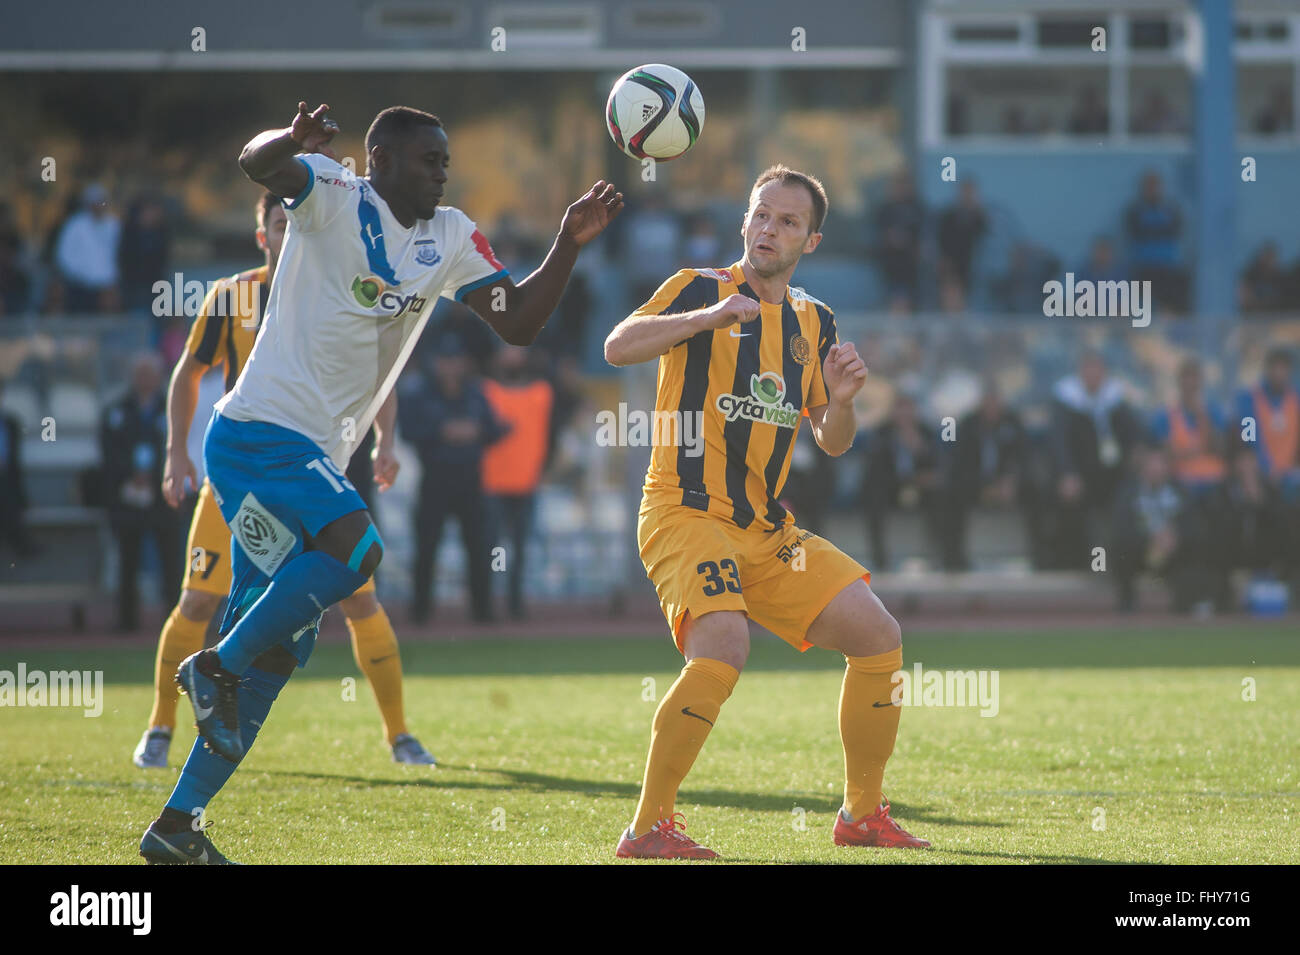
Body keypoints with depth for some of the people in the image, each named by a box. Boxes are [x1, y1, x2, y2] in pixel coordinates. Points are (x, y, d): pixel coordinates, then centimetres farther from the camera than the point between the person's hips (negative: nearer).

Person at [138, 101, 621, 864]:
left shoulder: (449, 238, 13)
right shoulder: (333, 196, -7)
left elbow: (519, 321, 11)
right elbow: (258, 166, -26)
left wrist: (569, 246, -3)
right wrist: (294, 140, -48)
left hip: (315, 456, 8)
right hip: (260, 433, -8)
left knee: (274, 656, 6)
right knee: (355, 547, -30)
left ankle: (176, 827, 11)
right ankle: (217, 667, -13)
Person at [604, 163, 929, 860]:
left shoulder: (814, 323, 14)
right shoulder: (700, 289, -3)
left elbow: (832, 443, 17)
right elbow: (618, 347, -19)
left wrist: (840, 401, -5)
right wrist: (710, 316, -30)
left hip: (767, 528, 7)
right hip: (686, 514, -7)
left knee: (877, 634, 0)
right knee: (723, 644, -30)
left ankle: (862, 814, 16)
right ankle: (647, 828, -21)